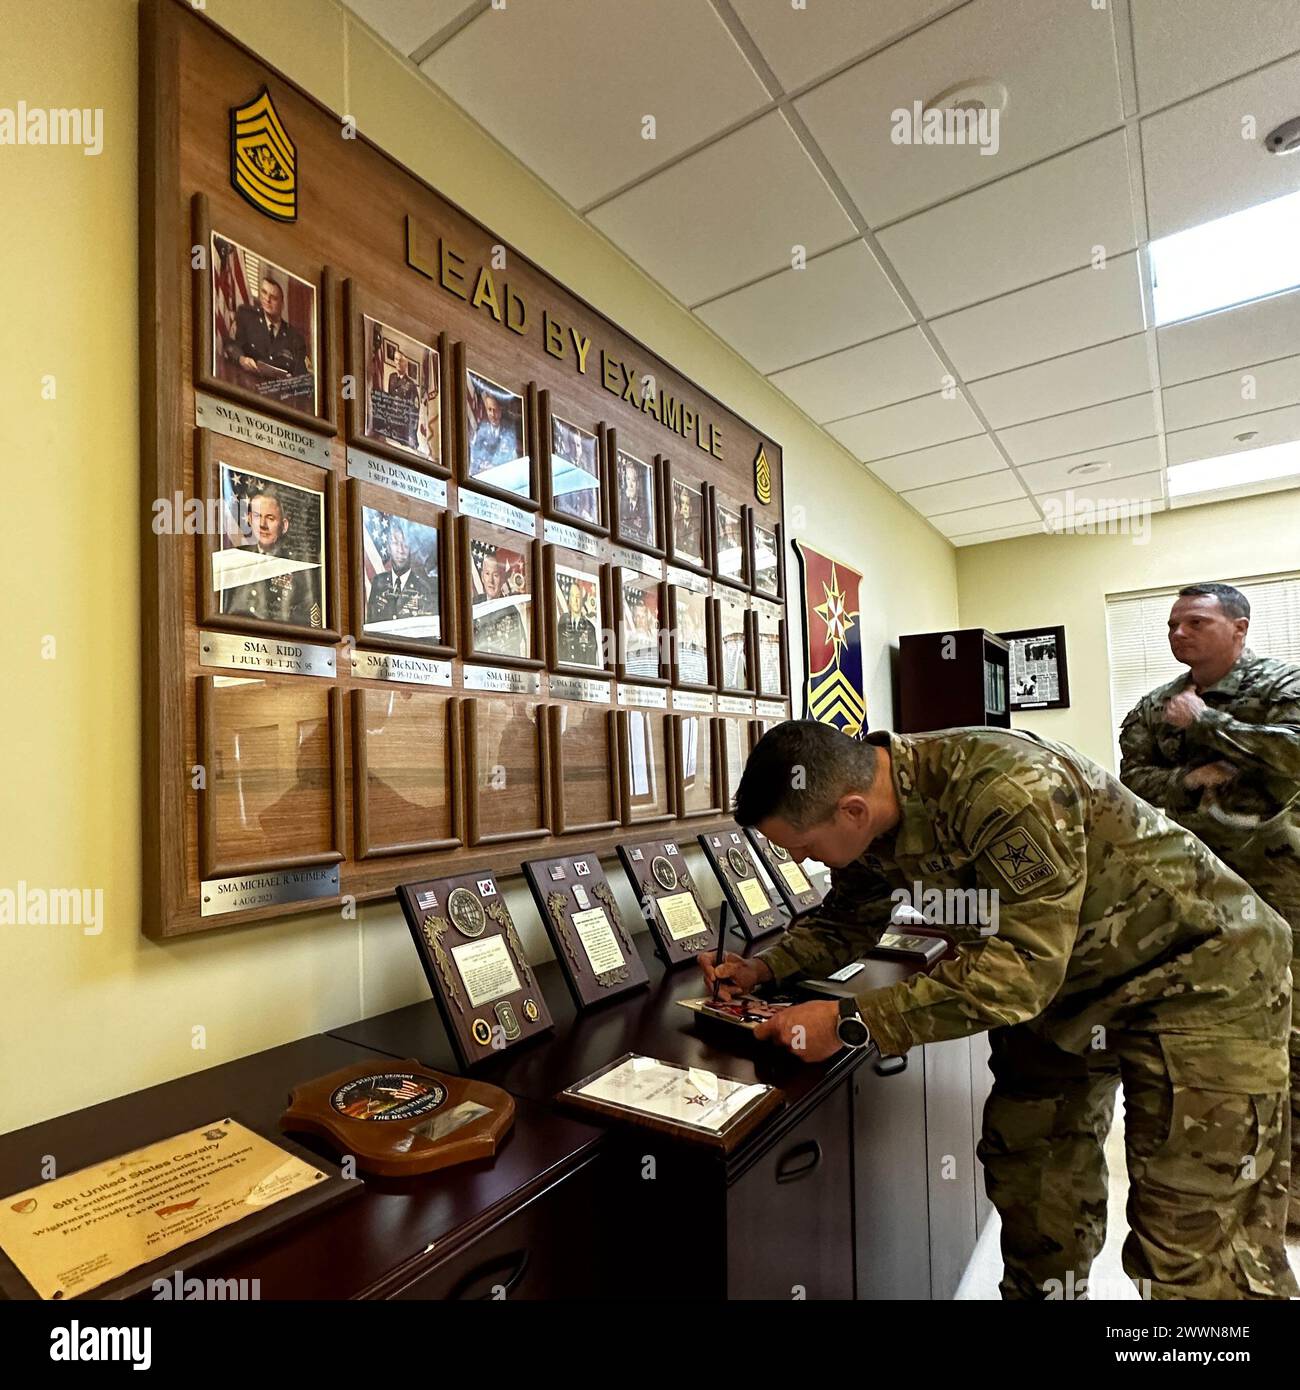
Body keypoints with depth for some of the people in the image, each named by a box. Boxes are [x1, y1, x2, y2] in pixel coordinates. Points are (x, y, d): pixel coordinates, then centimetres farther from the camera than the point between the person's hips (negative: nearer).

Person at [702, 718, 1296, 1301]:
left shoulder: (1008, 791, -36)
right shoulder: (871, 819, -10)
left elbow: (1020, 966, -35)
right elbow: (846, 920, 6)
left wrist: (849, 1022, -35)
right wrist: (763, 968, -10)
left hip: (1201, 975, -7)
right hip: (1065, 980, 7)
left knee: (1193, 1244, -4)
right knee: (1022, 1166, 12)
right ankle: (1035, 1288, 35)